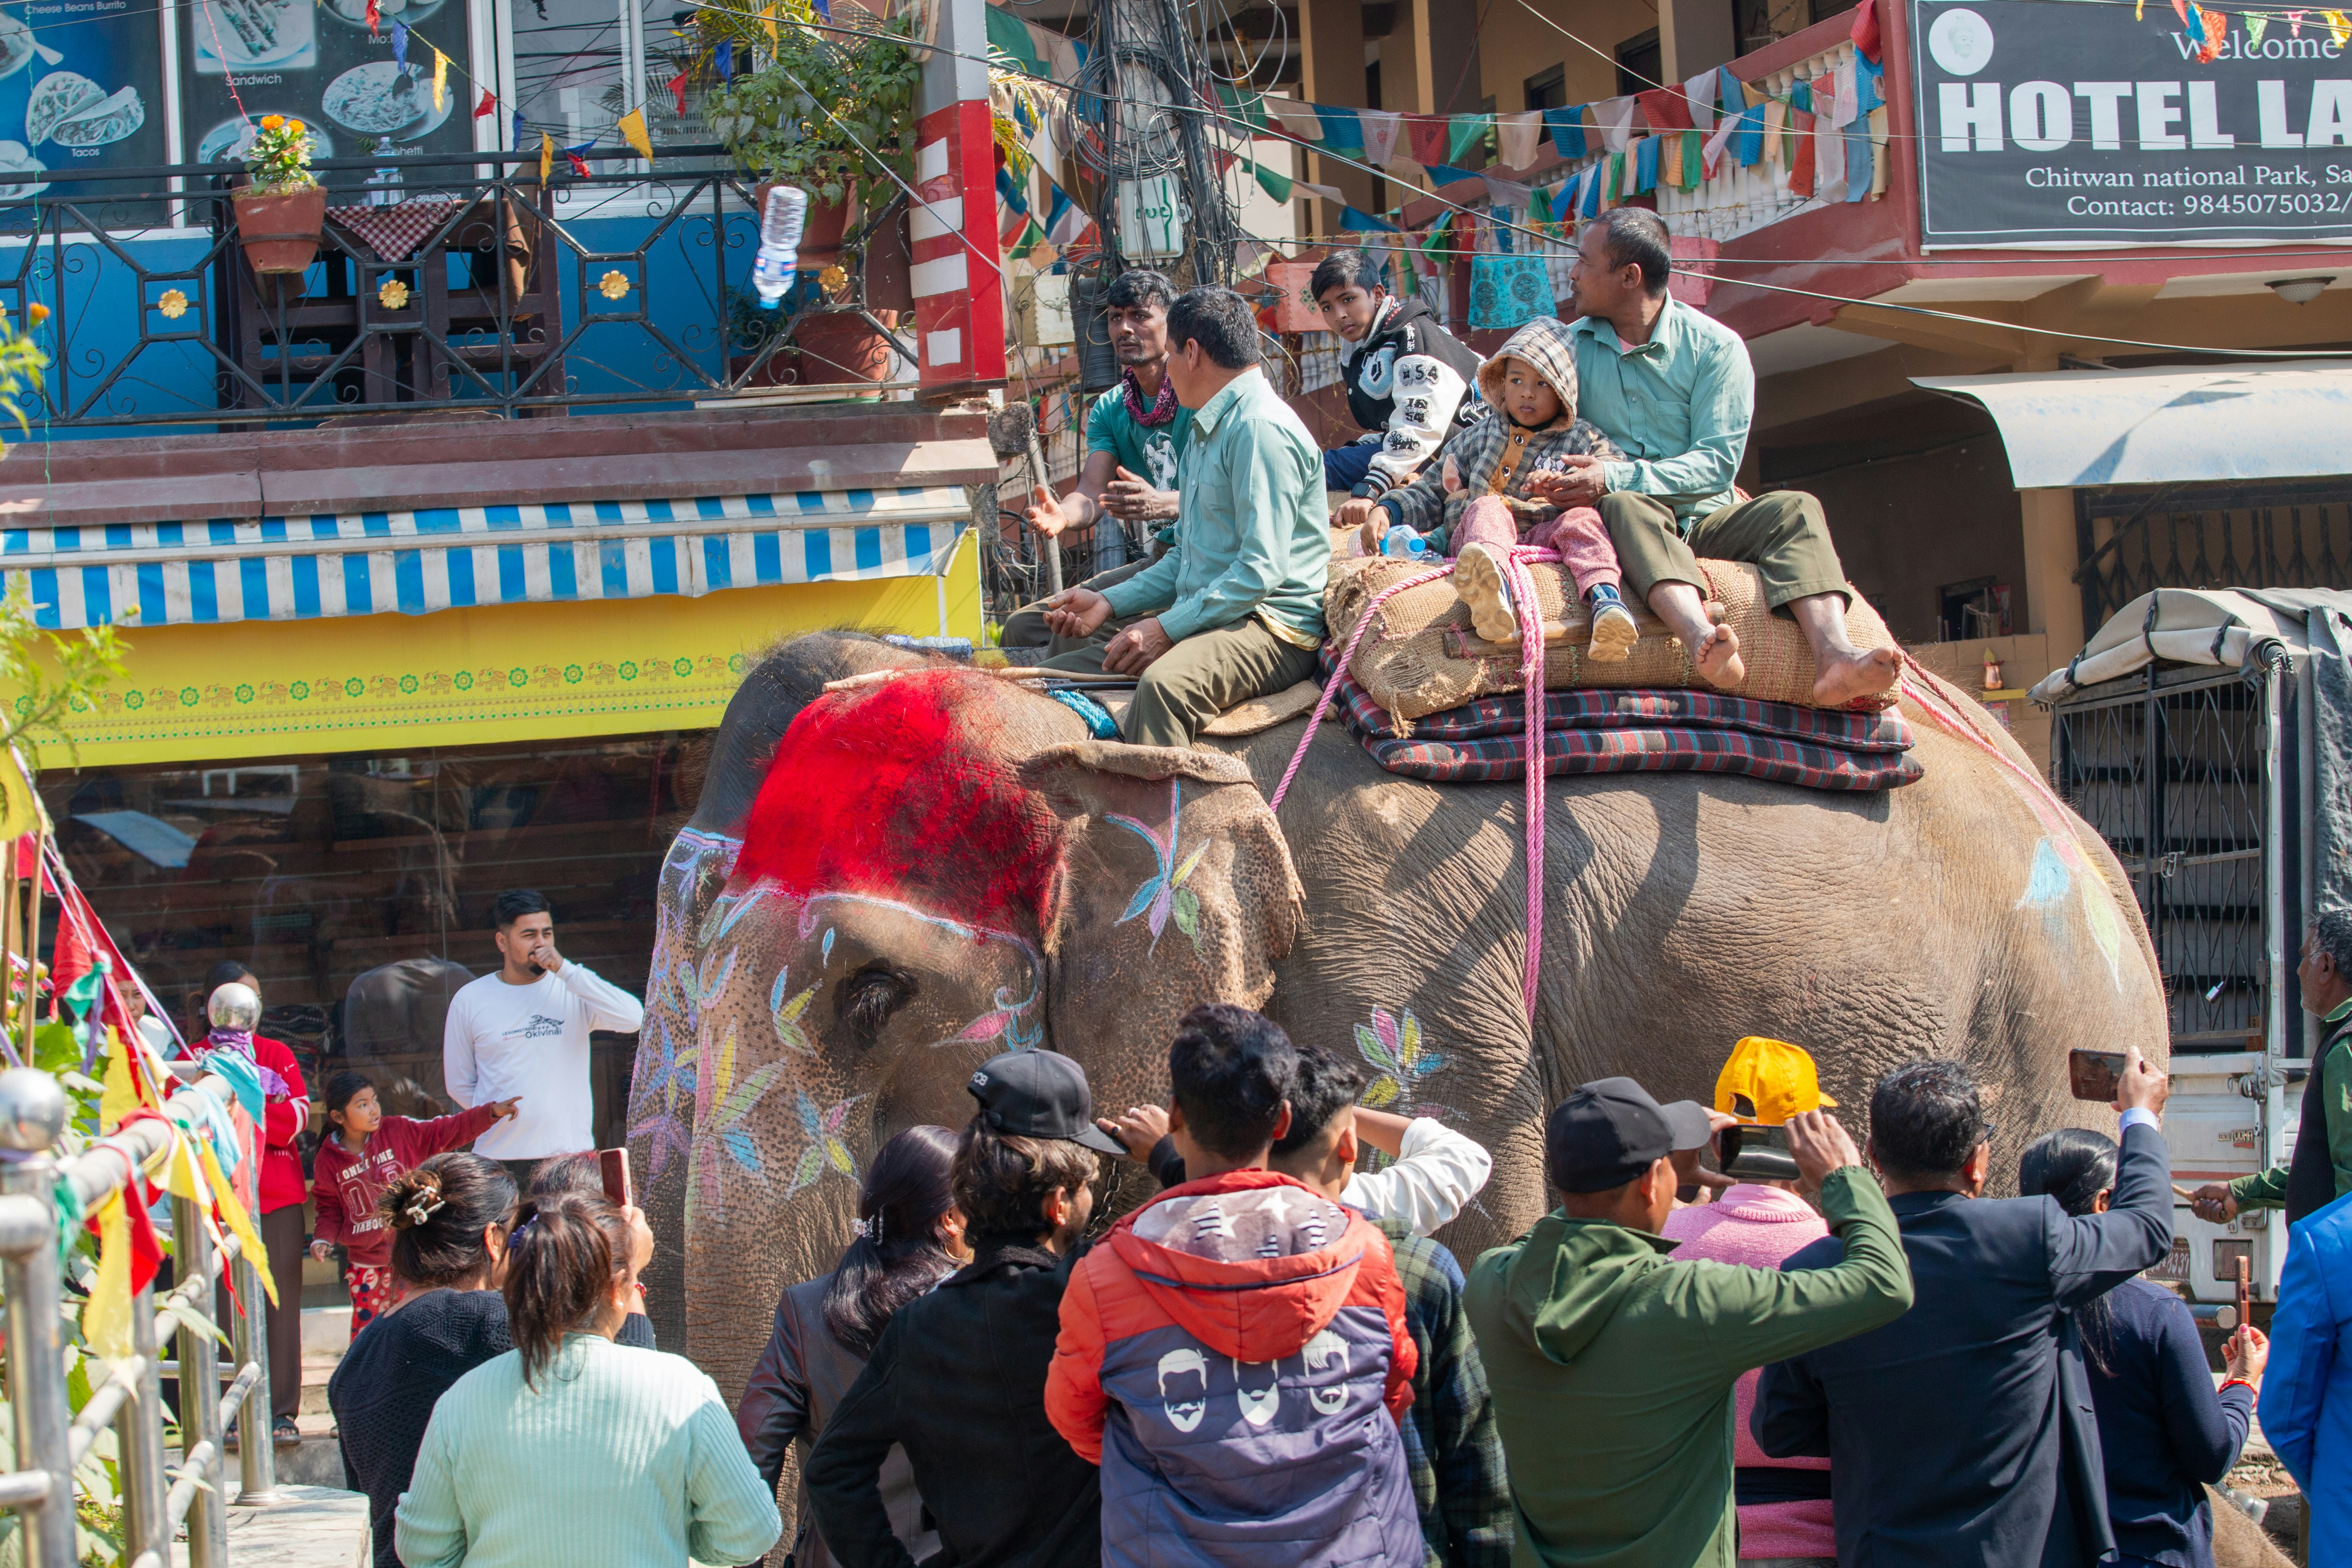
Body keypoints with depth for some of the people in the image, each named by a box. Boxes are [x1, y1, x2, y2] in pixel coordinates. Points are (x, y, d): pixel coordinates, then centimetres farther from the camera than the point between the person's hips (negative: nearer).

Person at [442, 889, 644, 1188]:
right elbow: (460, 1085, 15)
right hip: (500, 1159, 0)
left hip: (571, 1154, 0)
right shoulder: (470, 1001, 6)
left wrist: (565, 970, -13)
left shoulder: (572, 990, 3)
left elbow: (633, 1018, -15)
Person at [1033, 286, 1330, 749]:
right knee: (1051, 675, 2)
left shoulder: (1261, 429, -13)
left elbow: (1262, 569, -21)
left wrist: (1168, 629, -20)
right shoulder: (1210, 429, 22)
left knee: (1166, 681, -40)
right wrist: (1109, 602, 13)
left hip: (1271, 628, -10)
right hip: (1207, 618, 10)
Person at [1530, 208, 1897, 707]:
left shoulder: (1715, 346, 1)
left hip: (1704, 522, 1)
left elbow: (1717, 462, -9)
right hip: (1626, 527, -1)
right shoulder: (1572, 345, 13)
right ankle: (1700, 639, -65)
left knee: (1794, 508, -26)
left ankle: (1834, 657, -51)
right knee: (1624, 506, -35)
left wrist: (1616, 475, -22)